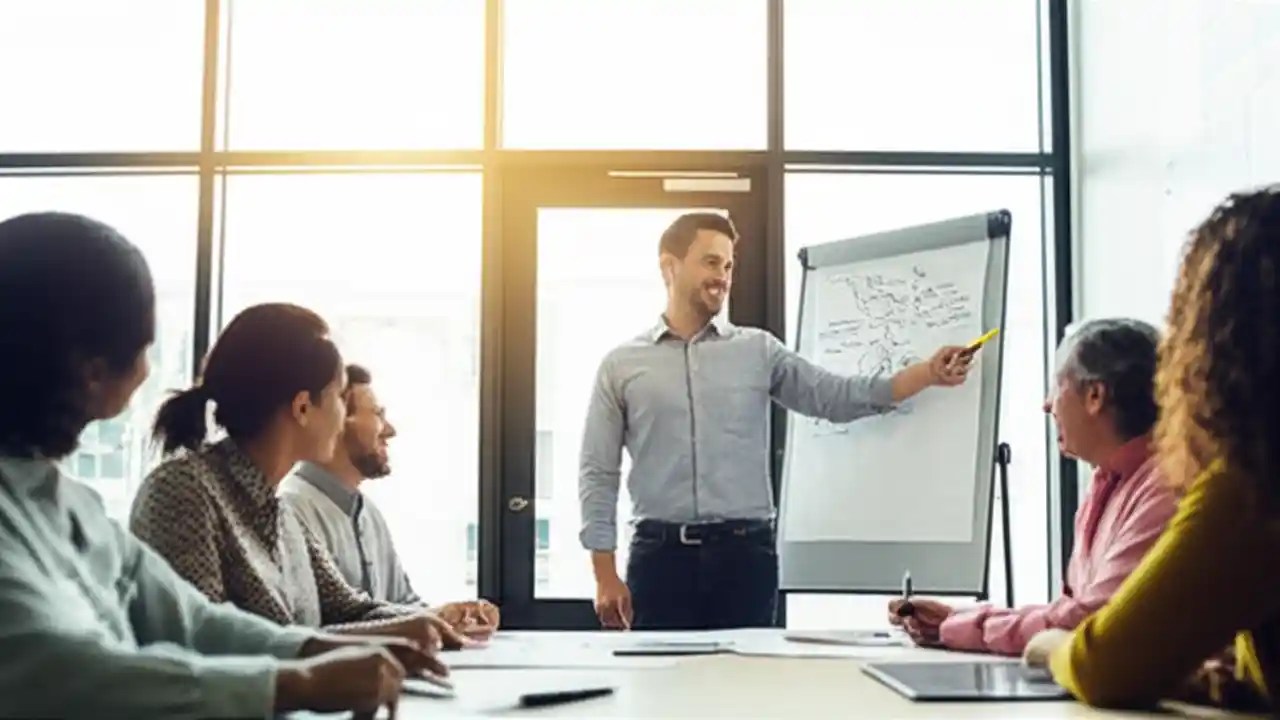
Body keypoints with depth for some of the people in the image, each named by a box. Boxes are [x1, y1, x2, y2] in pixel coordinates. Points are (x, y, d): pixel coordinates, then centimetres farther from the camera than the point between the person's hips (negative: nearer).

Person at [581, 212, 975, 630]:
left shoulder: (758, 351, 9)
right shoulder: (622, 366, 6)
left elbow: (840, 398, 5)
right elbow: (598, 473, 6)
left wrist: (928, 373, -7)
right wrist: (605, 576, -1)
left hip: (744, 551, 1)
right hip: (661, 552, -1)